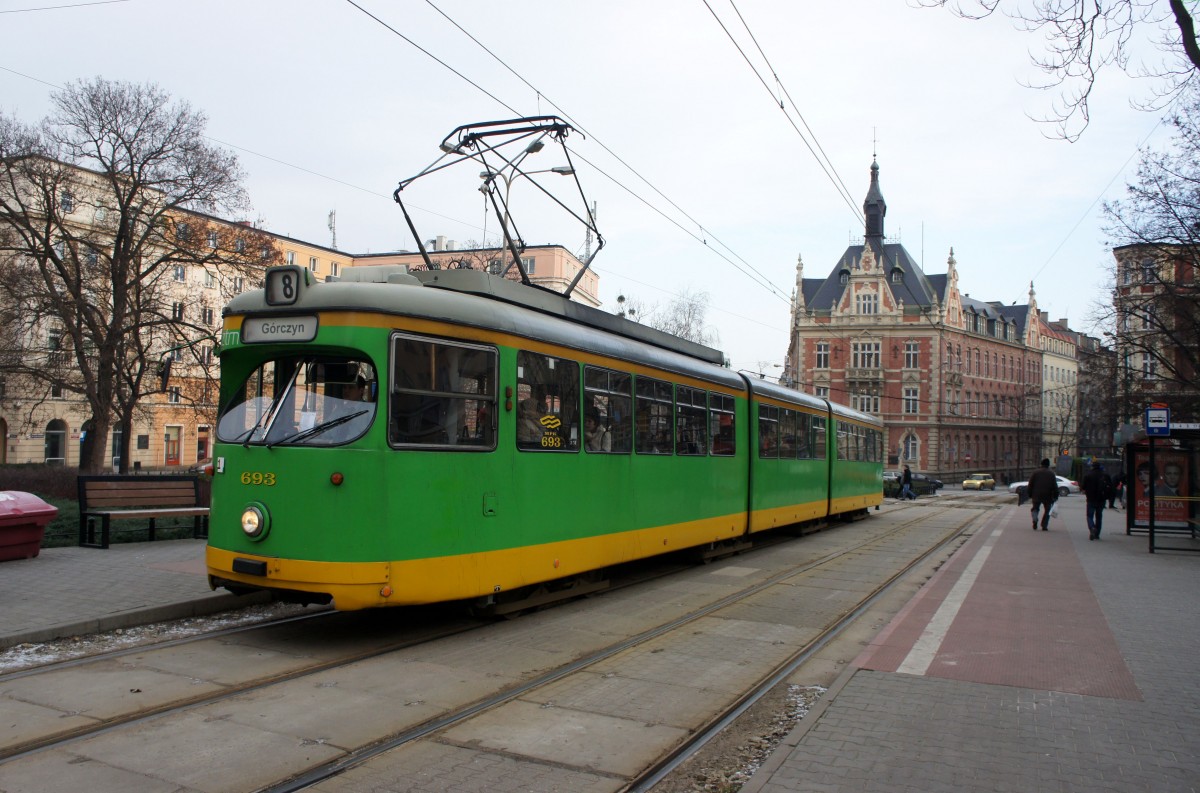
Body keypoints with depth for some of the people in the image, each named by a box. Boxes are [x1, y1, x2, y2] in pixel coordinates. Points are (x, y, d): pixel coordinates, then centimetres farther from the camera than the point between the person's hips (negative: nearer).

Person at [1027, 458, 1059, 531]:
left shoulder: (1035, 473, 4)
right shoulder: (1051, 474, 2)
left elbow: (1030, 485, 3)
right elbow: (1055, 486, 0)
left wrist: (1030, 495, 8)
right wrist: (1055, 496, 3)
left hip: (1036, 495, 1)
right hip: (1047, 496, -1)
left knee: (1035, 508, 15)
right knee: (1047, 510, 12)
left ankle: (1035, 520, -12)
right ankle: (1044, 526, 5)